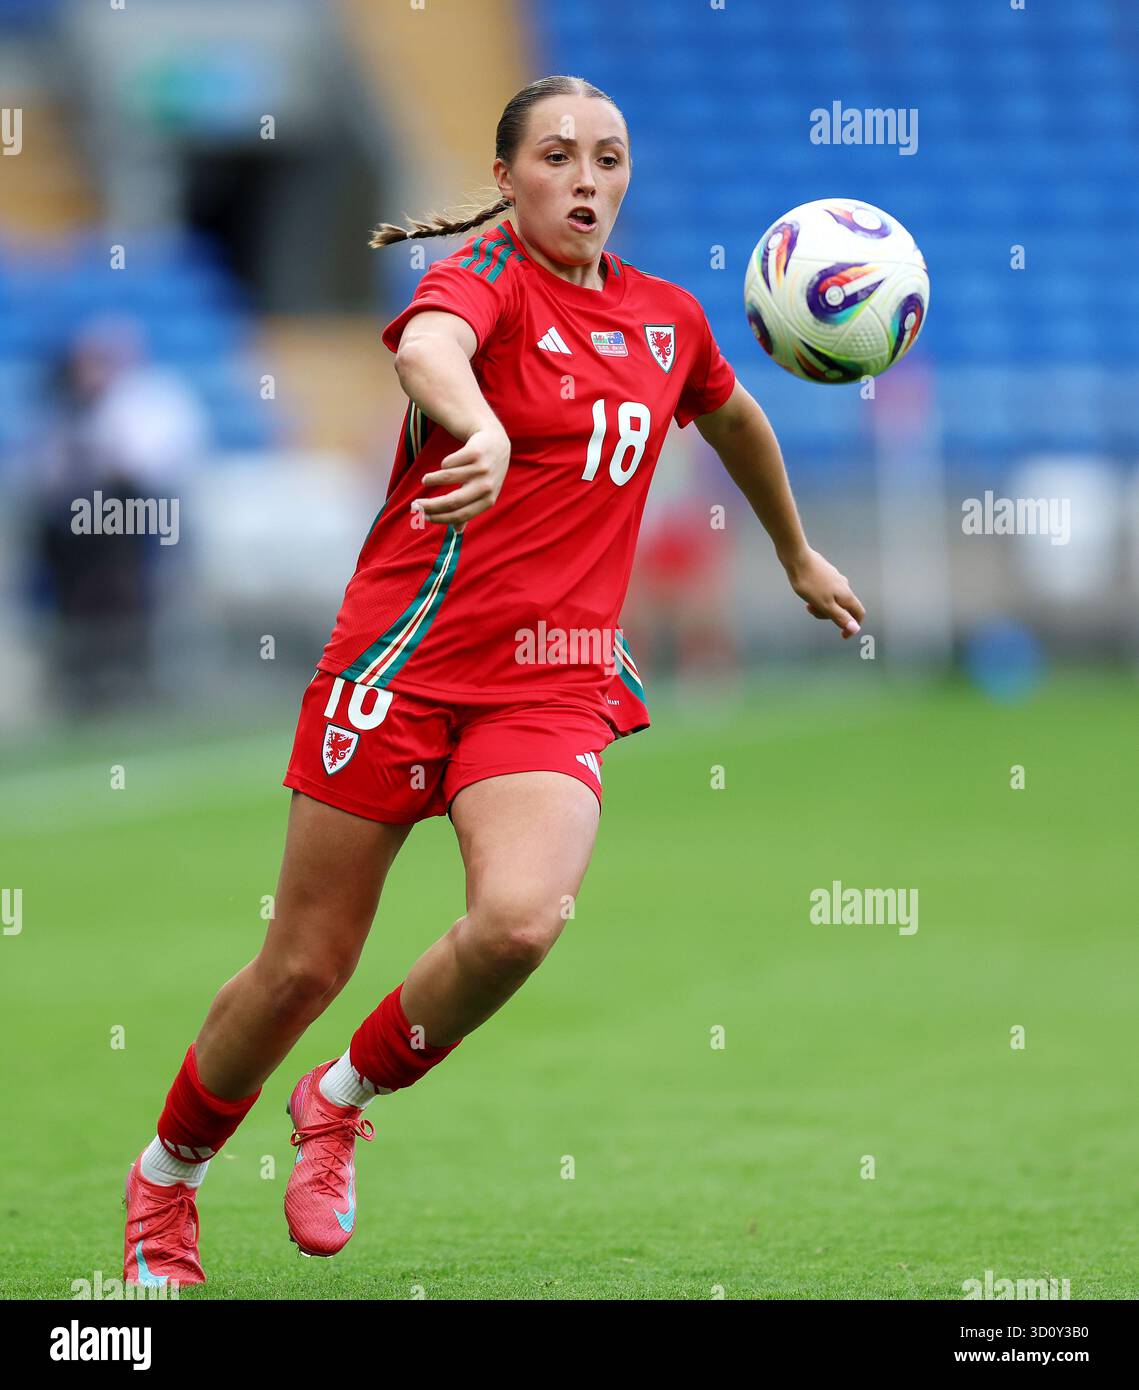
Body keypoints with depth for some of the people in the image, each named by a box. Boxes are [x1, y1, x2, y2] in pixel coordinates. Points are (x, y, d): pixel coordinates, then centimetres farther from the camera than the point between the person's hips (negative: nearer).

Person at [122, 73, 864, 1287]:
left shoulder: (667, 320, 12)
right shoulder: (486, 275, -7)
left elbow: (736, 419, 34)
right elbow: (429, 346, -33)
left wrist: (798, 558, 47)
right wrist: (478, 425, -55)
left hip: (558, 680, 4)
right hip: (408, 651, -4)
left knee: (522, 918, -24)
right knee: (305, 966, 2)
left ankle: (340, 1102, 3)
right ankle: (166, 1176, 28)